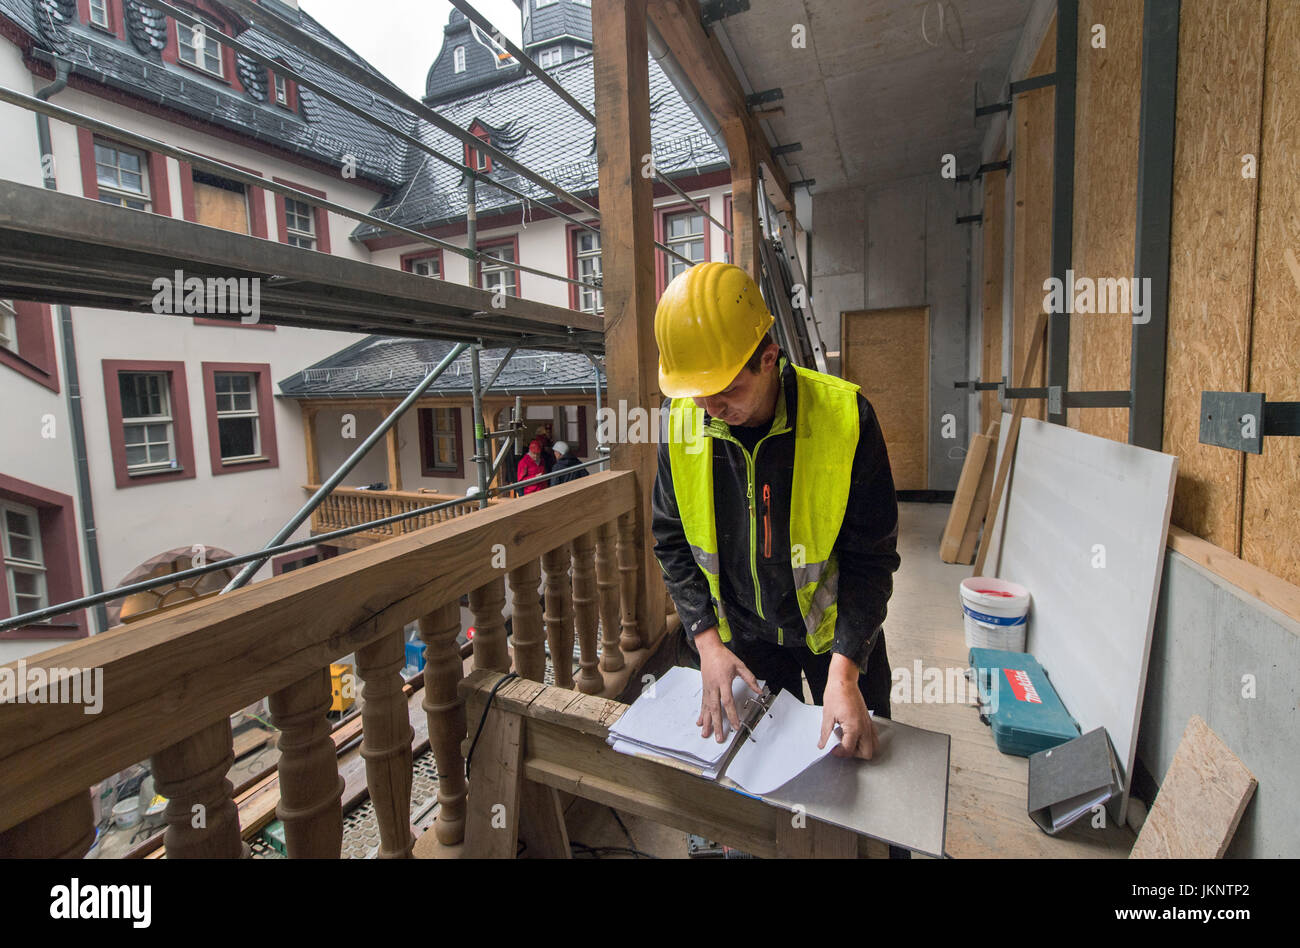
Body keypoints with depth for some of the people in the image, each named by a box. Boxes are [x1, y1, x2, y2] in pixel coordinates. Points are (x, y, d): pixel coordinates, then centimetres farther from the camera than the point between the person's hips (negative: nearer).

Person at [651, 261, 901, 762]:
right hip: (742, 635, 2)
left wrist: (844, 668, -24)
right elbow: (673, 541, -6)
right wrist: (706, 640, -12)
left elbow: (871, 555, -17)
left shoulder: (844, 414, -25)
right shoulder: (682, 419, -16)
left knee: (861, 756, 20)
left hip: (836, 630, -1)